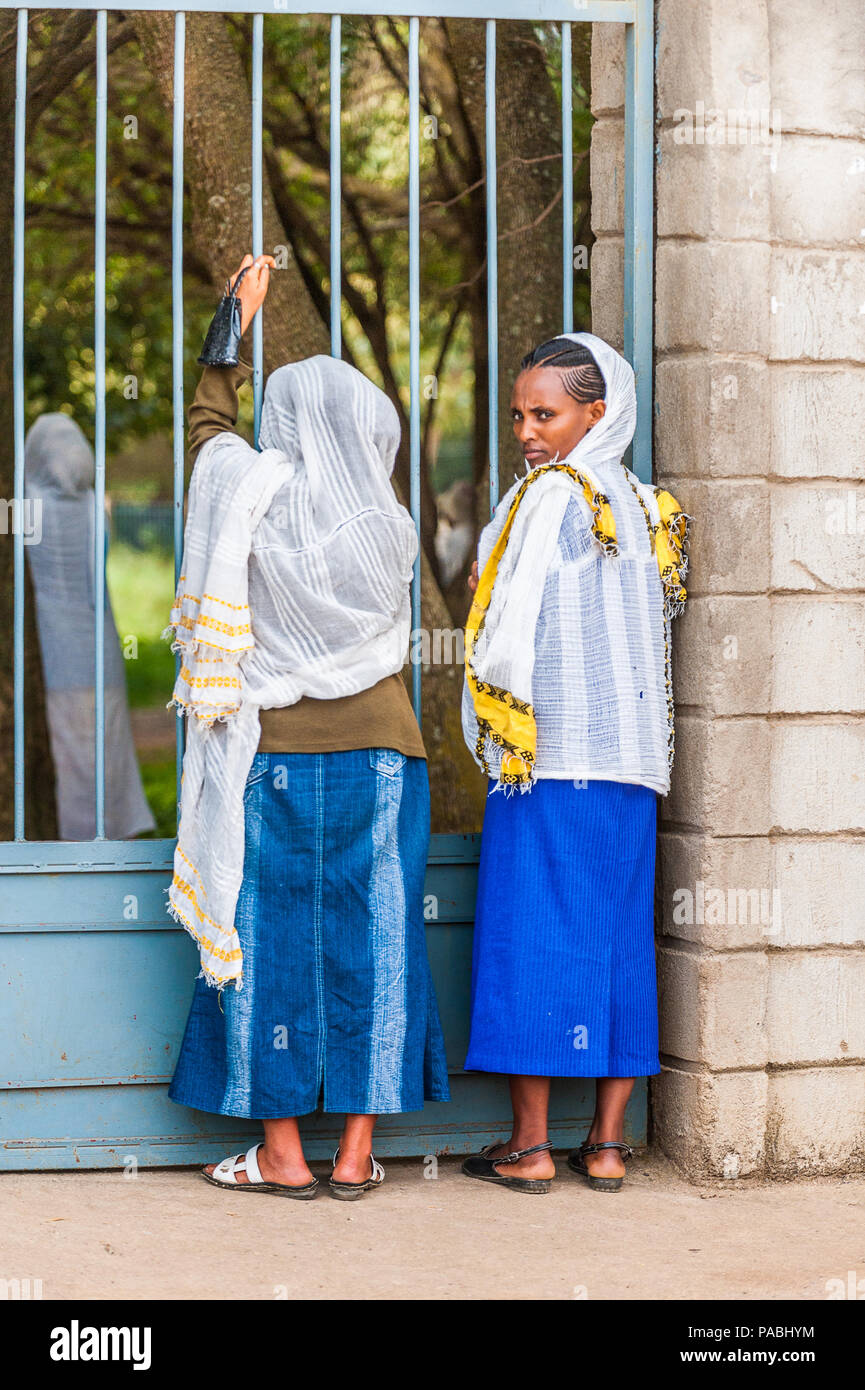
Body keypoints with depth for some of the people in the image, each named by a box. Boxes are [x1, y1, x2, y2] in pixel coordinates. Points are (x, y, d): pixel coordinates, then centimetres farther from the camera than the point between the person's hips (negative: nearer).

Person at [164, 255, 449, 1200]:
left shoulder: (250, 493, -6)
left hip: (274, 757, -2)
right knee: (369, 943, 5)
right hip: (380, 750, 2)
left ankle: (282, 1152, 7)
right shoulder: (387, 528, 0)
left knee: (273, 944, 4)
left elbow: (208, 421, 14)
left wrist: (240, 315, 25)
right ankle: (356, 1151, 8)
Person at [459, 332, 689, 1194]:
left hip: (548, 758, -7)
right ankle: (607, 1144, 10)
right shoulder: (644, 506, 13)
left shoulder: (552, 495, -9)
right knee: (619, 936, 8)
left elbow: (512, 633, -12)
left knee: (530, 933, -2)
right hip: (631, 764, 7)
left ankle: (529, 1146, 0)